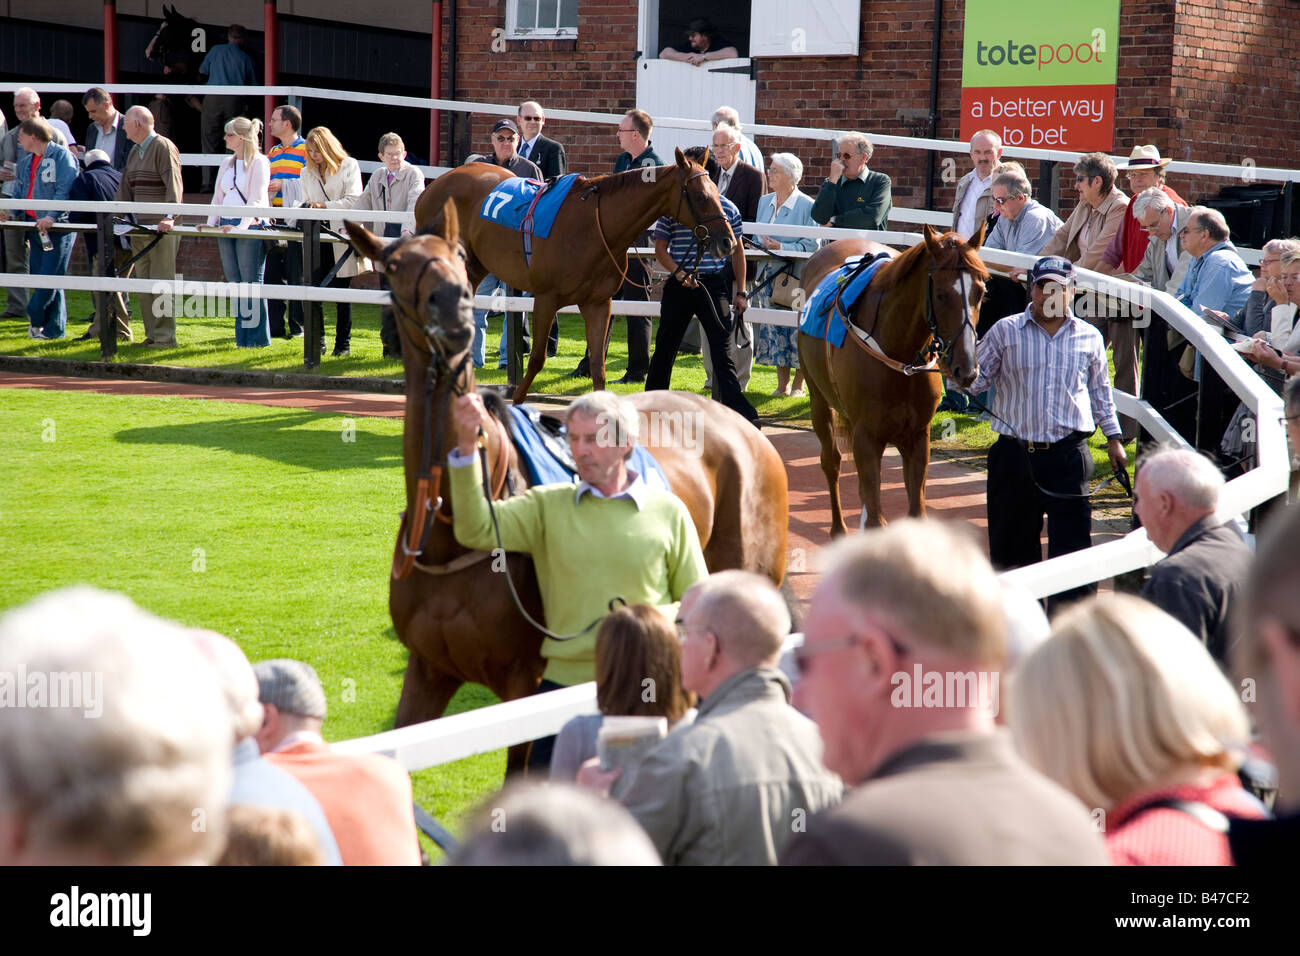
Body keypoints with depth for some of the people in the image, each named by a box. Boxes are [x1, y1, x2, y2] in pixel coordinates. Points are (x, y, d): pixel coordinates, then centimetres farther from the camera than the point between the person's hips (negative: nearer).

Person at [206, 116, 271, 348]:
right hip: (226, 227, 7)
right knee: (234, 283, 6)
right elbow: (218, 197, 19)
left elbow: (256, 199, -12)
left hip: (249, 227, -7)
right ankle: (242, 337, 9)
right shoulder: (227, 163, 18)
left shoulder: (259, 162, -4)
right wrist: (211, 223, 4)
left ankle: (258, 338, -2)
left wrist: (241, 226, -22)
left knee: (251, 282, -7)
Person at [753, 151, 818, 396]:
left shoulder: (807, 206, -8)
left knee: (797, 329, -4)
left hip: (795, 276, -6)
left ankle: (798, 384, 7)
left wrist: (781, 248, -19)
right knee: (774, 329, 5)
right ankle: (782, 383, 14)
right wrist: (758, 247, -1)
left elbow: (811, 245, -11)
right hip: (769, 275, 6)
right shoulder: (765, 202, 13)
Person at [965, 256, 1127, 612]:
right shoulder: (1005, 332, 3)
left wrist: (1113, 438, 18)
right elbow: (978, 378, 4)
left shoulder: (1089, 338, 8)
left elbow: (1100, 391, 19)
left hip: (1068, 453, 0)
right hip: (1014, 453, 0)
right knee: (1011, 540, 9)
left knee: (1071, 540, -5)